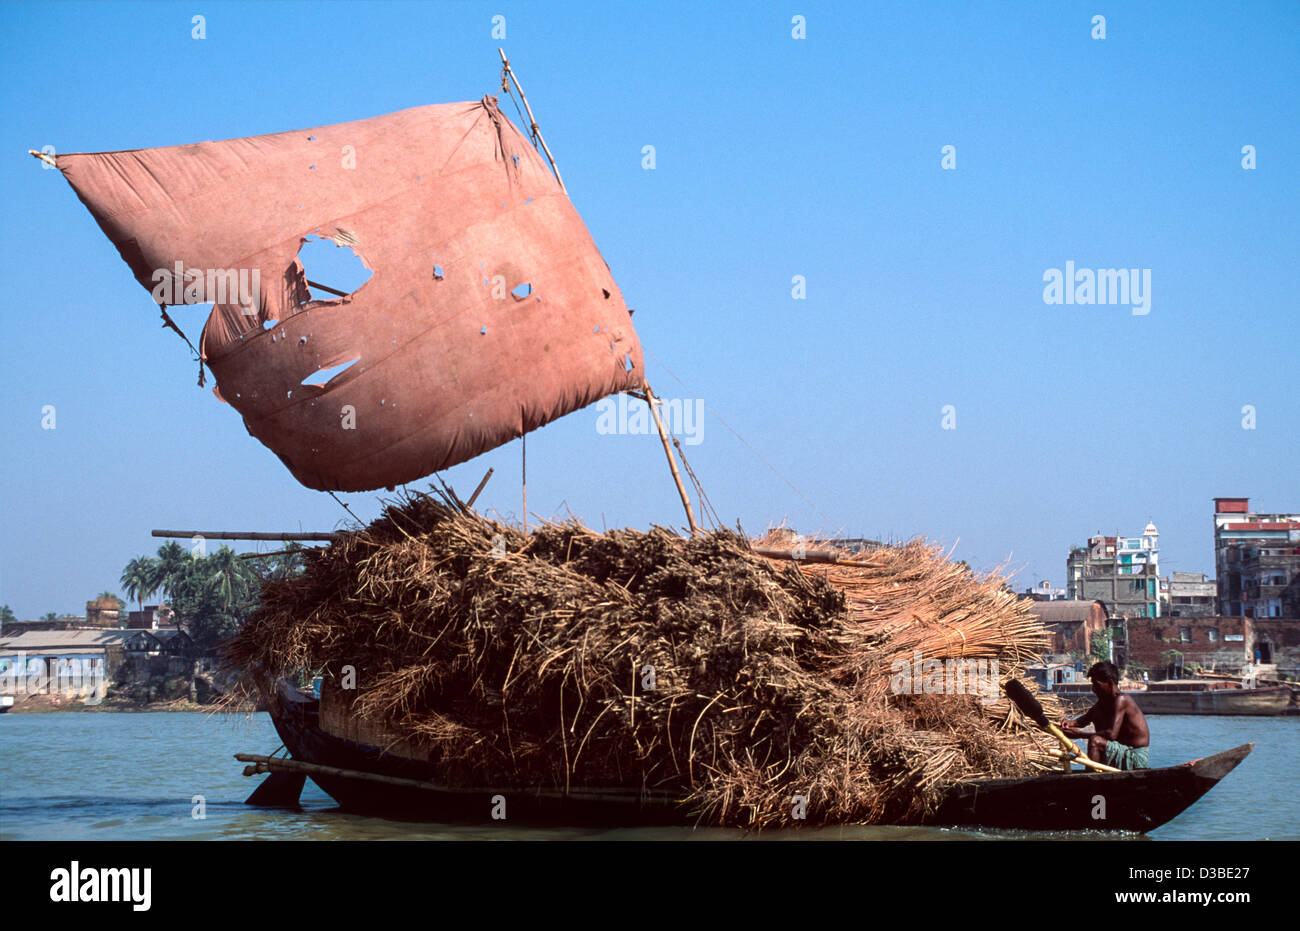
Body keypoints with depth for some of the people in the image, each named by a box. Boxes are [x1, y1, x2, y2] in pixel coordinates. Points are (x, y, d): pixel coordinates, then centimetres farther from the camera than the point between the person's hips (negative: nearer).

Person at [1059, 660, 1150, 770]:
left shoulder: (1121, 700, -19)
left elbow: (1112, 734, -28)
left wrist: (1080, 733, -25)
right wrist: (1072, 723, -7)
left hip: (1136, 758, -10)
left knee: (1095, 740, -26)